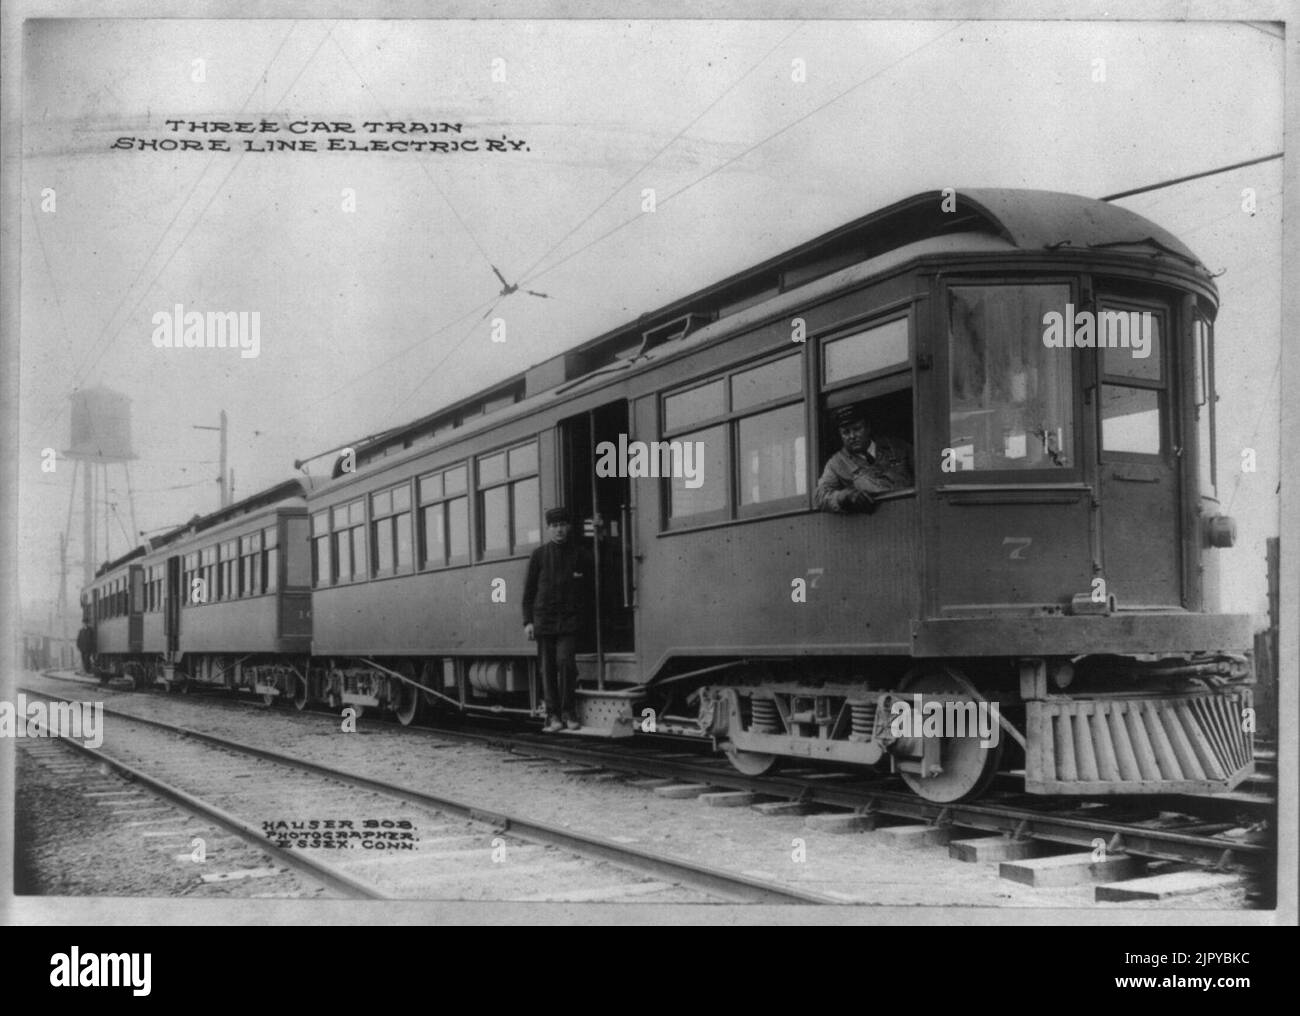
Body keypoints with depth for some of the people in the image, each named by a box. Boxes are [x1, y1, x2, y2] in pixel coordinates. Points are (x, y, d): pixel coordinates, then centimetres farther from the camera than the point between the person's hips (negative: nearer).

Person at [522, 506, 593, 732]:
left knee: (565, 661, -15)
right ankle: (553, 716, 8)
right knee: (548, 667, 1)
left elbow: (591, 578, 15)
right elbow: (529, 590, 7)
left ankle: (569, 713, -3)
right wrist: (528, 621, 0)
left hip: (570, 618, -1)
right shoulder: (539, 555, 5)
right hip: (544, 618, 1)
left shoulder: (580, 554, 5)